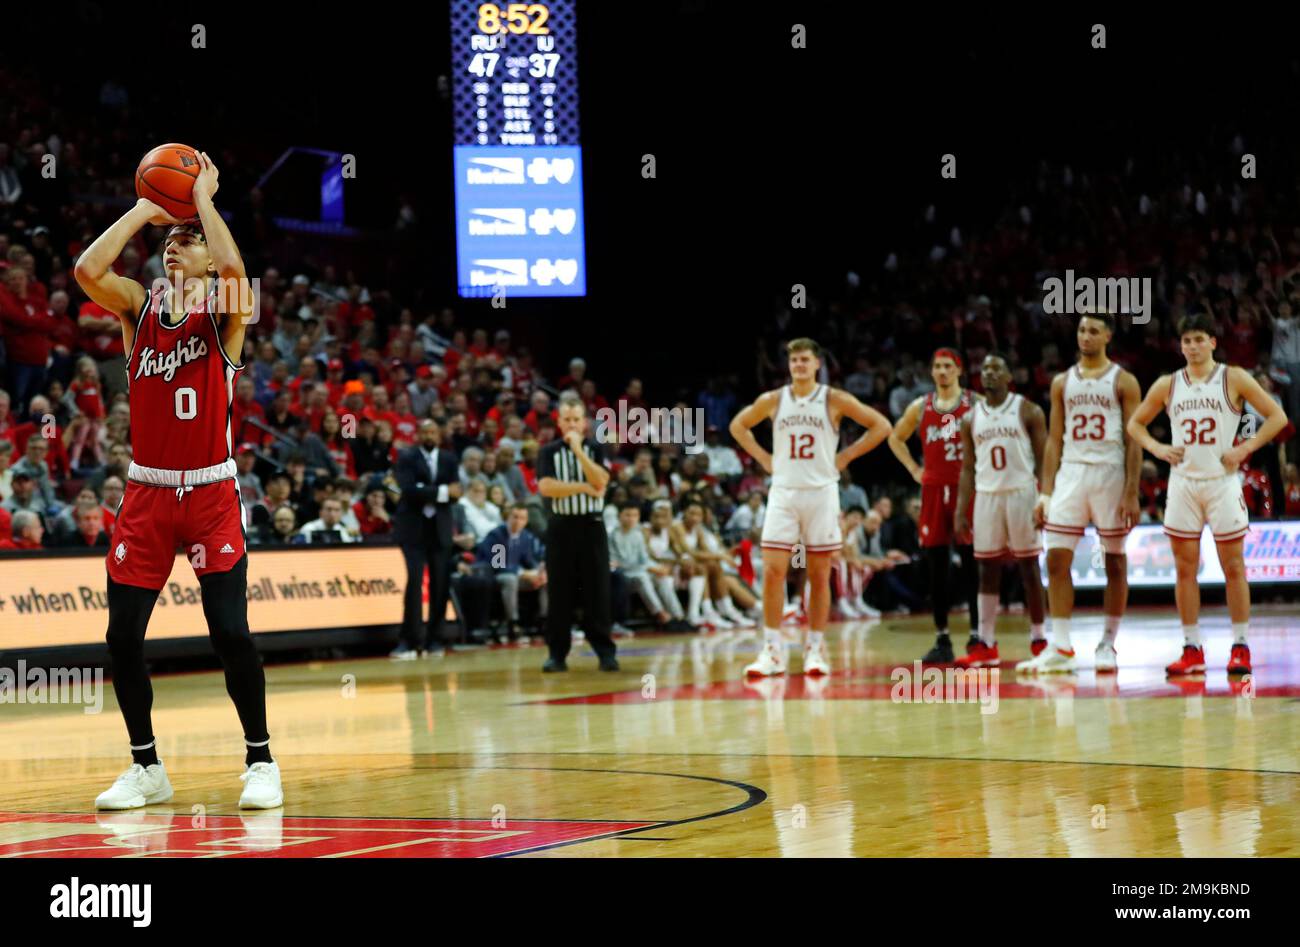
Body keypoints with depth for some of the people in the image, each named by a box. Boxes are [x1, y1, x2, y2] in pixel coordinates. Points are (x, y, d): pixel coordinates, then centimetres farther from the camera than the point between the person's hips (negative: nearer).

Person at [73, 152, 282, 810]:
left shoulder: (223, 312, -2)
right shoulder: (138, 307, 6)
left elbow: (234, 268, -25)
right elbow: (88, 270, -14)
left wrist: (203, 196, -14)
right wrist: (145, 208, -6)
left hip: (211, 493, -3)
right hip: (147, 492, 3)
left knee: (231, 632, -10)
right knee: (123, 637, -1)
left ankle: (260, 762, 6)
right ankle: (145, 767, 15)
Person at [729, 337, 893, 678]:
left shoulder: (834, 400, -2)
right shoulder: (772, 401, 4)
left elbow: (881, 426, 0)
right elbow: (738, 425, 19)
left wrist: (846, 456, -5)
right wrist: (763, 457, 7)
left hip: (821, 492, -1)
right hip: (783, 492, 1)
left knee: (819, 575, 3)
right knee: (773, 570, -7)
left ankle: (815, 648, 12)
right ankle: (773, 650, -3)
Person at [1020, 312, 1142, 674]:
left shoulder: (1123, 382, 0)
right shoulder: (1062, 383, 11)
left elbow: (1134, 440, -4)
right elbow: (1054, 440, 12)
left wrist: (1132, 493, -12)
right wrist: (1045, 492, 4)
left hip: (1110, 474, -3)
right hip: (1071, 473, 3)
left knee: (1115, 562, 3)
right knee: (1057, 559, -5)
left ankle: (1107, 644, 11)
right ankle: (1060, 648, -2)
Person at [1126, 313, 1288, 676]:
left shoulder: (1233, 379, -1)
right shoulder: (1167, 385, 7)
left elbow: (1277, 416, -2)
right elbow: (1135, 423, 16)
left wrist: (1245, 448, -11)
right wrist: (1158, 448, -1)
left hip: (1222, 481, -3)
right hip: (1182, 482, 3)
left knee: (1233, 567, 0)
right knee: (1185, 569, 2)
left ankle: (1240, 647, 6)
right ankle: (1192, 650, 7)